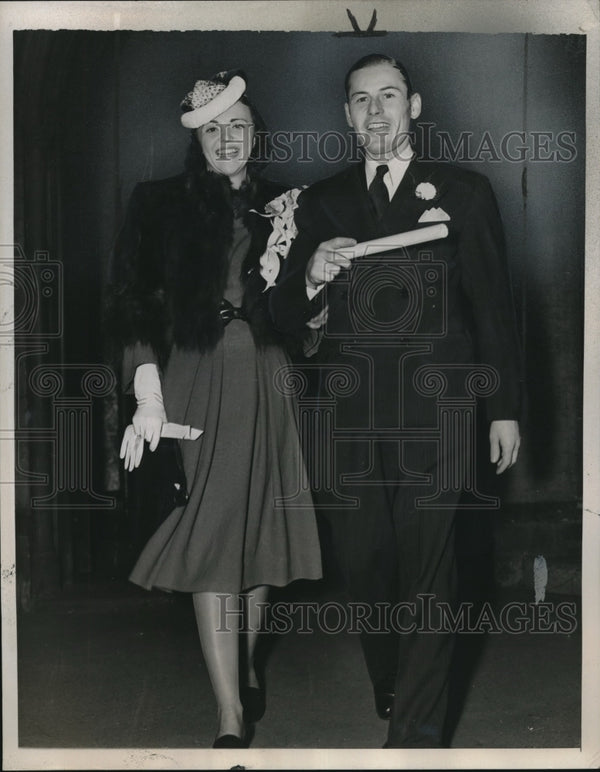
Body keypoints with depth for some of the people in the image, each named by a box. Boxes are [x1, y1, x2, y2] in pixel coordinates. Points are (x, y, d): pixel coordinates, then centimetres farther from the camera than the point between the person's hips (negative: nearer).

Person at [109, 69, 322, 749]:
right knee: (212, 537, -10)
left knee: (260, 533, 6)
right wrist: (148, 392, -12)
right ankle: (231, 718, -9)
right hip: (198, 382, -3)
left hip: (268, 381, 3)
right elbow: (138, 304, -3)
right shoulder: (161, 206, 4)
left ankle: (242, 672, 27)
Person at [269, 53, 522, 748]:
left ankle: (416, 734, 7)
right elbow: (286, 320, 8)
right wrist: (312, 278, -14)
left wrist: (504, 410, 4)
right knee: (361, 568, 8)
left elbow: (494, 307, 7)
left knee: (426, 577, -2)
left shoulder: (464, 192, 6)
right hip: (346, 420, 3)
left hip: (431, 419, -2)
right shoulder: (320, 202, 11)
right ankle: (388, 690, 31)